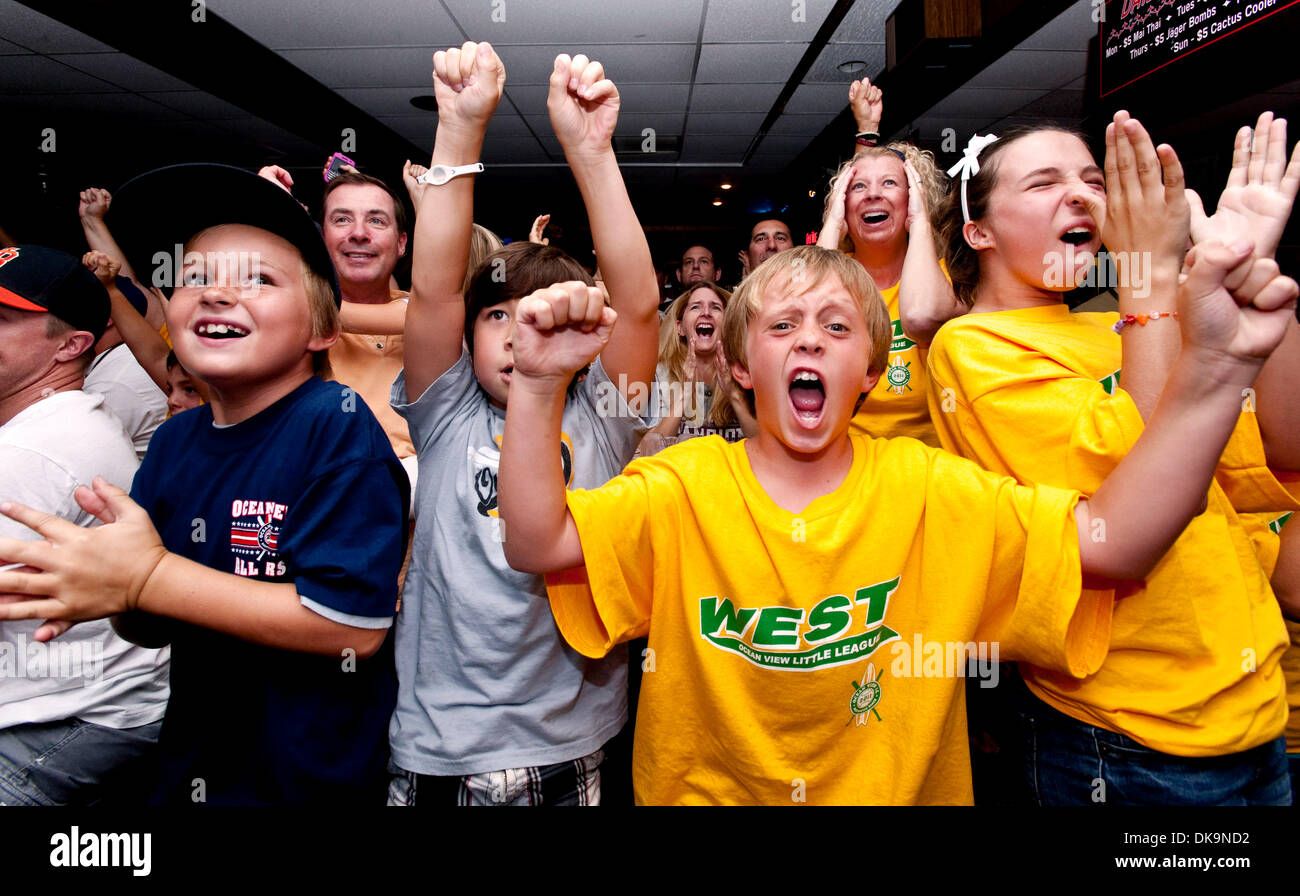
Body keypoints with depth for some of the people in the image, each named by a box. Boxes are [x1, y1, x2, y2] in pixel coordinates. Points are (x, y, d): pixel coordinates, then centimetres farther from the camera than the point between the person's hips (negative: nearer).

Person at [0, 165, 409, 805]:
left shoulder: (337, 426, -21)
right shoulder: (173, 441, -1)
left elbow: (355, 626, -27)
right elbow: (154, 629, 7)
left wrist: (147, 578, -24)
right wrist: (100, 589, -16)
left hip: (318, 778, -6)